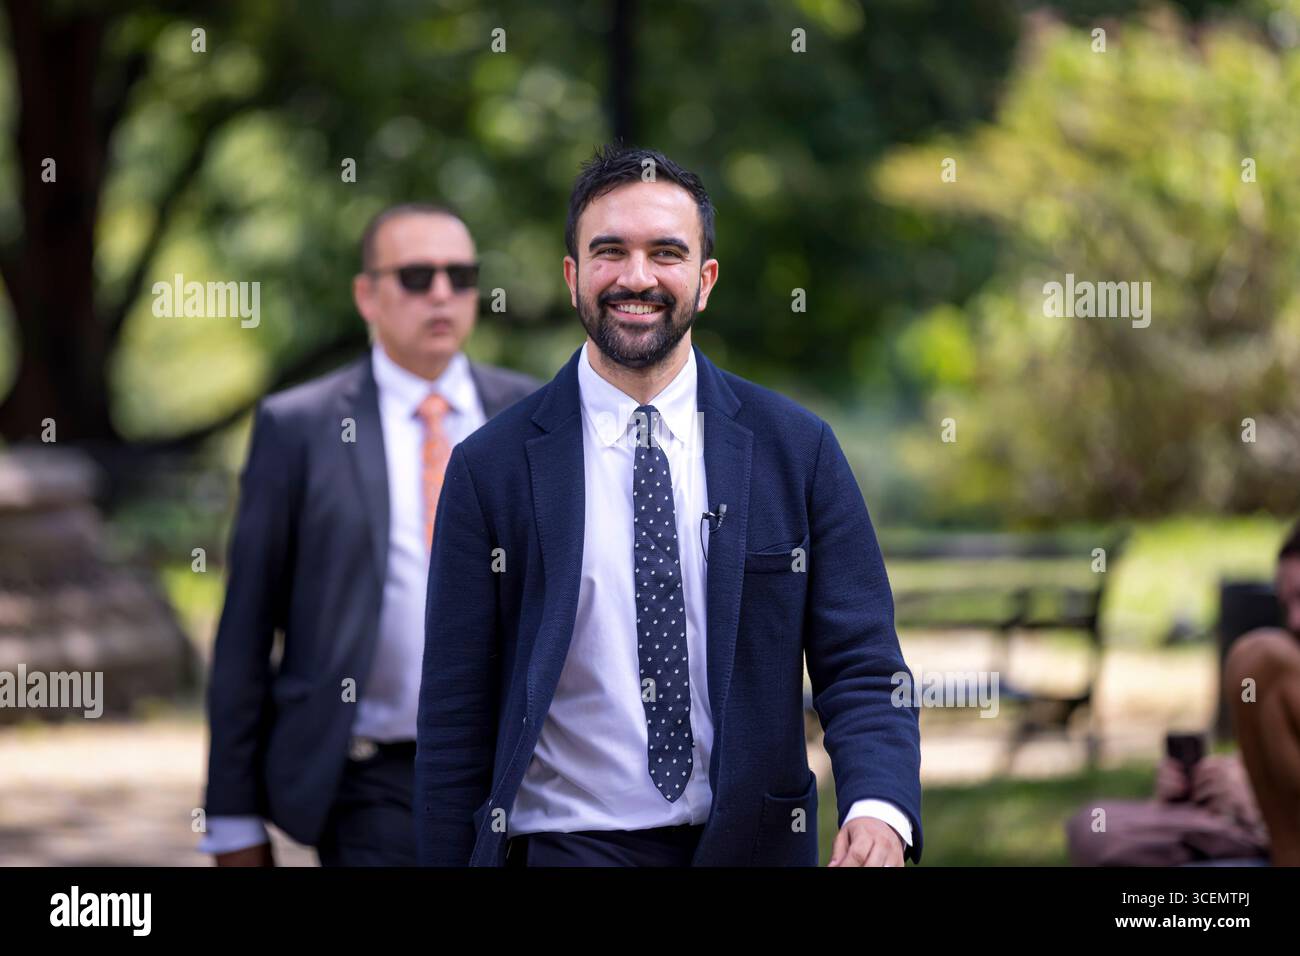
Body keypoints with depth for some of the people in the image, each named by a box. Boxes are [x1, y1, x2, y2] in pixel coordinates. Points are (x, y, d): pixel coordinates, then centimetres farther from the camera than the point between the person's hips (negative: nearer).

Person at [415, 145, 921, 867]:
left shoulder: (798, 450, 2)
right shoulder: (489, 469, -2)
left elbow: (862, 667, -2)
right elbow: (454, 718, 0)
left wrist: (878, 810, -20)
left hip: (748, 840, 2)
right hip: (564, 845, -1)